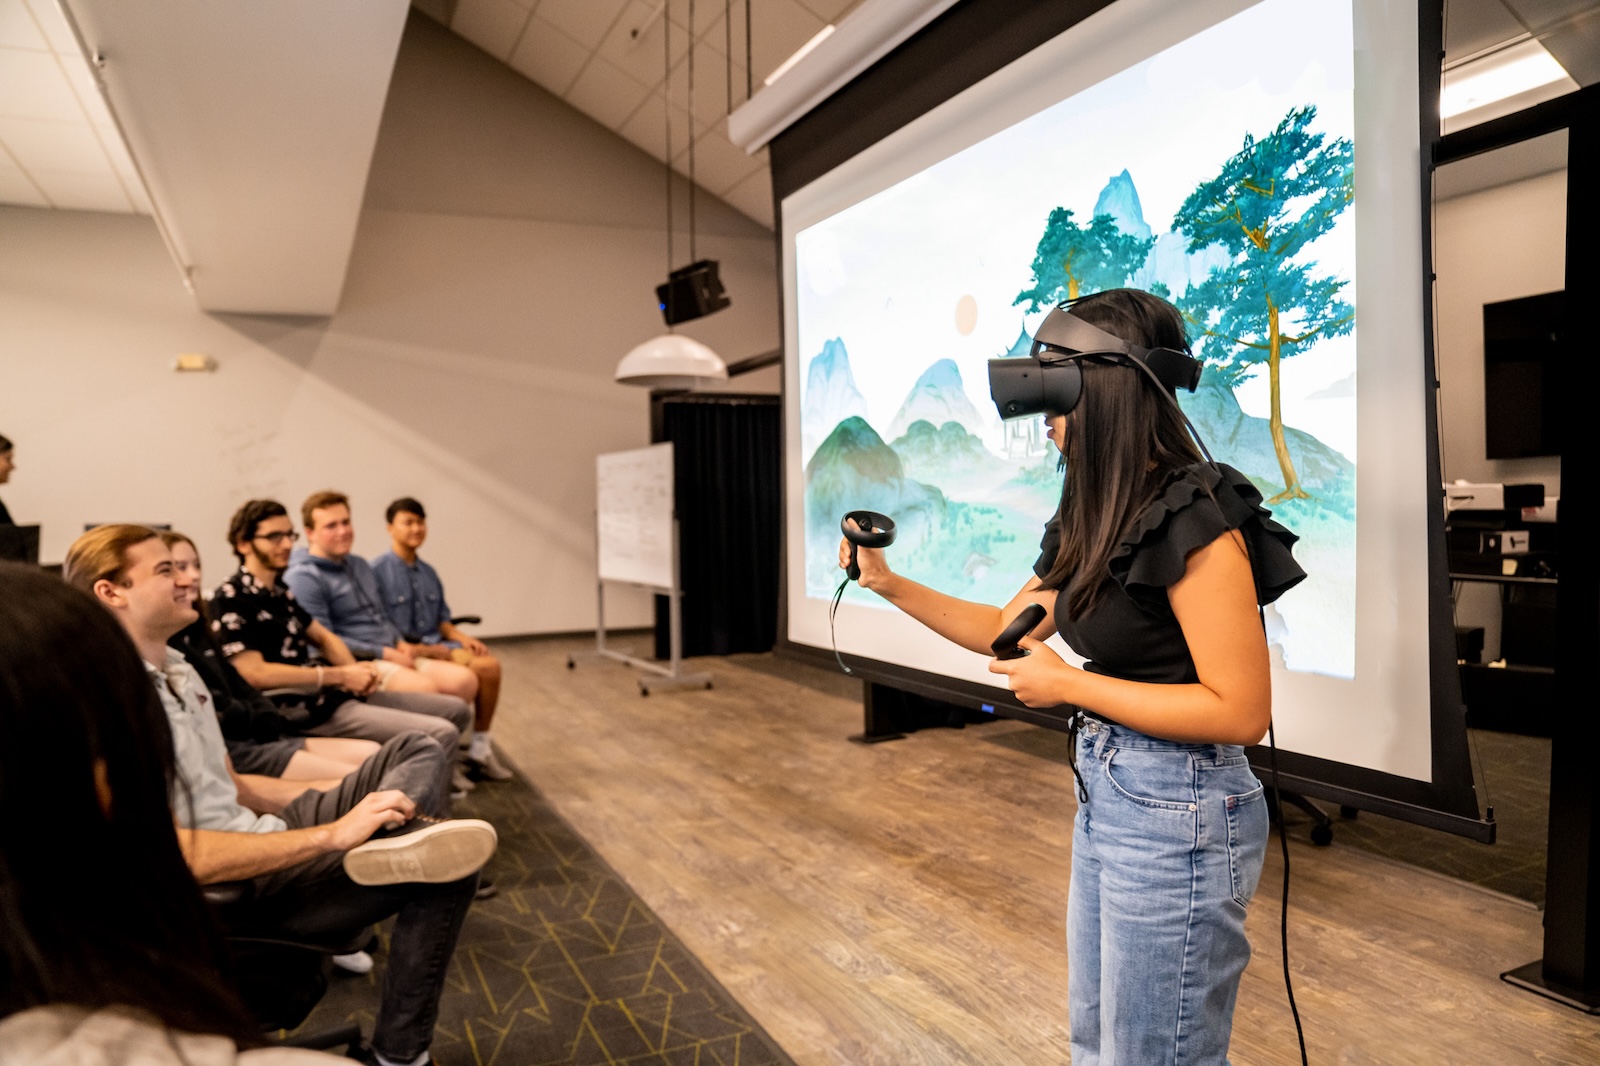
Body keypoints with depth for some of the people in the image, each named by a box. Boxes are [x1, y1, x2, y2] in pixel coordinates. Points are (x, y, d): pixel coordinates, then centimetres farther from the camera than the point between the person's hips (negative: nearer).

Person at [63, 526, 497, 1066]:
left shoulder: (177, 669, 12)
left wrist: (353, 796, 10)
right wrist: (332, 833, -28)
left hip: (269, 835, 9)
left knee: (418, 752, 8)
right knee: (449, 856, -17)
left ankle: (390, 839, -23)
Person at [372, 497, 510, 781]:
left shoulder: (428, 572, 17)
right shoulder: (378, 571, -6)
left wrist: (462, 637, -1)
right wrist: (414, 650, -19)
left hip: (435, 644, 7)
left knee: (490, 665, -15)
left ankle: (480, 746, -3)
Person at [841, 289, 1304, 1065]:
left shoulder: (1195, 520, -21)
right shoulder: (1097, 517, 7)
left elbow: (1241, 711, -23)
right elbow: (1007, 628, 15)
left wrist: (1068, 685, -19)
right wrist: (889, 584, 8)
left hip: (1178, 816, -9)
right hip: (1105, 796, 9)